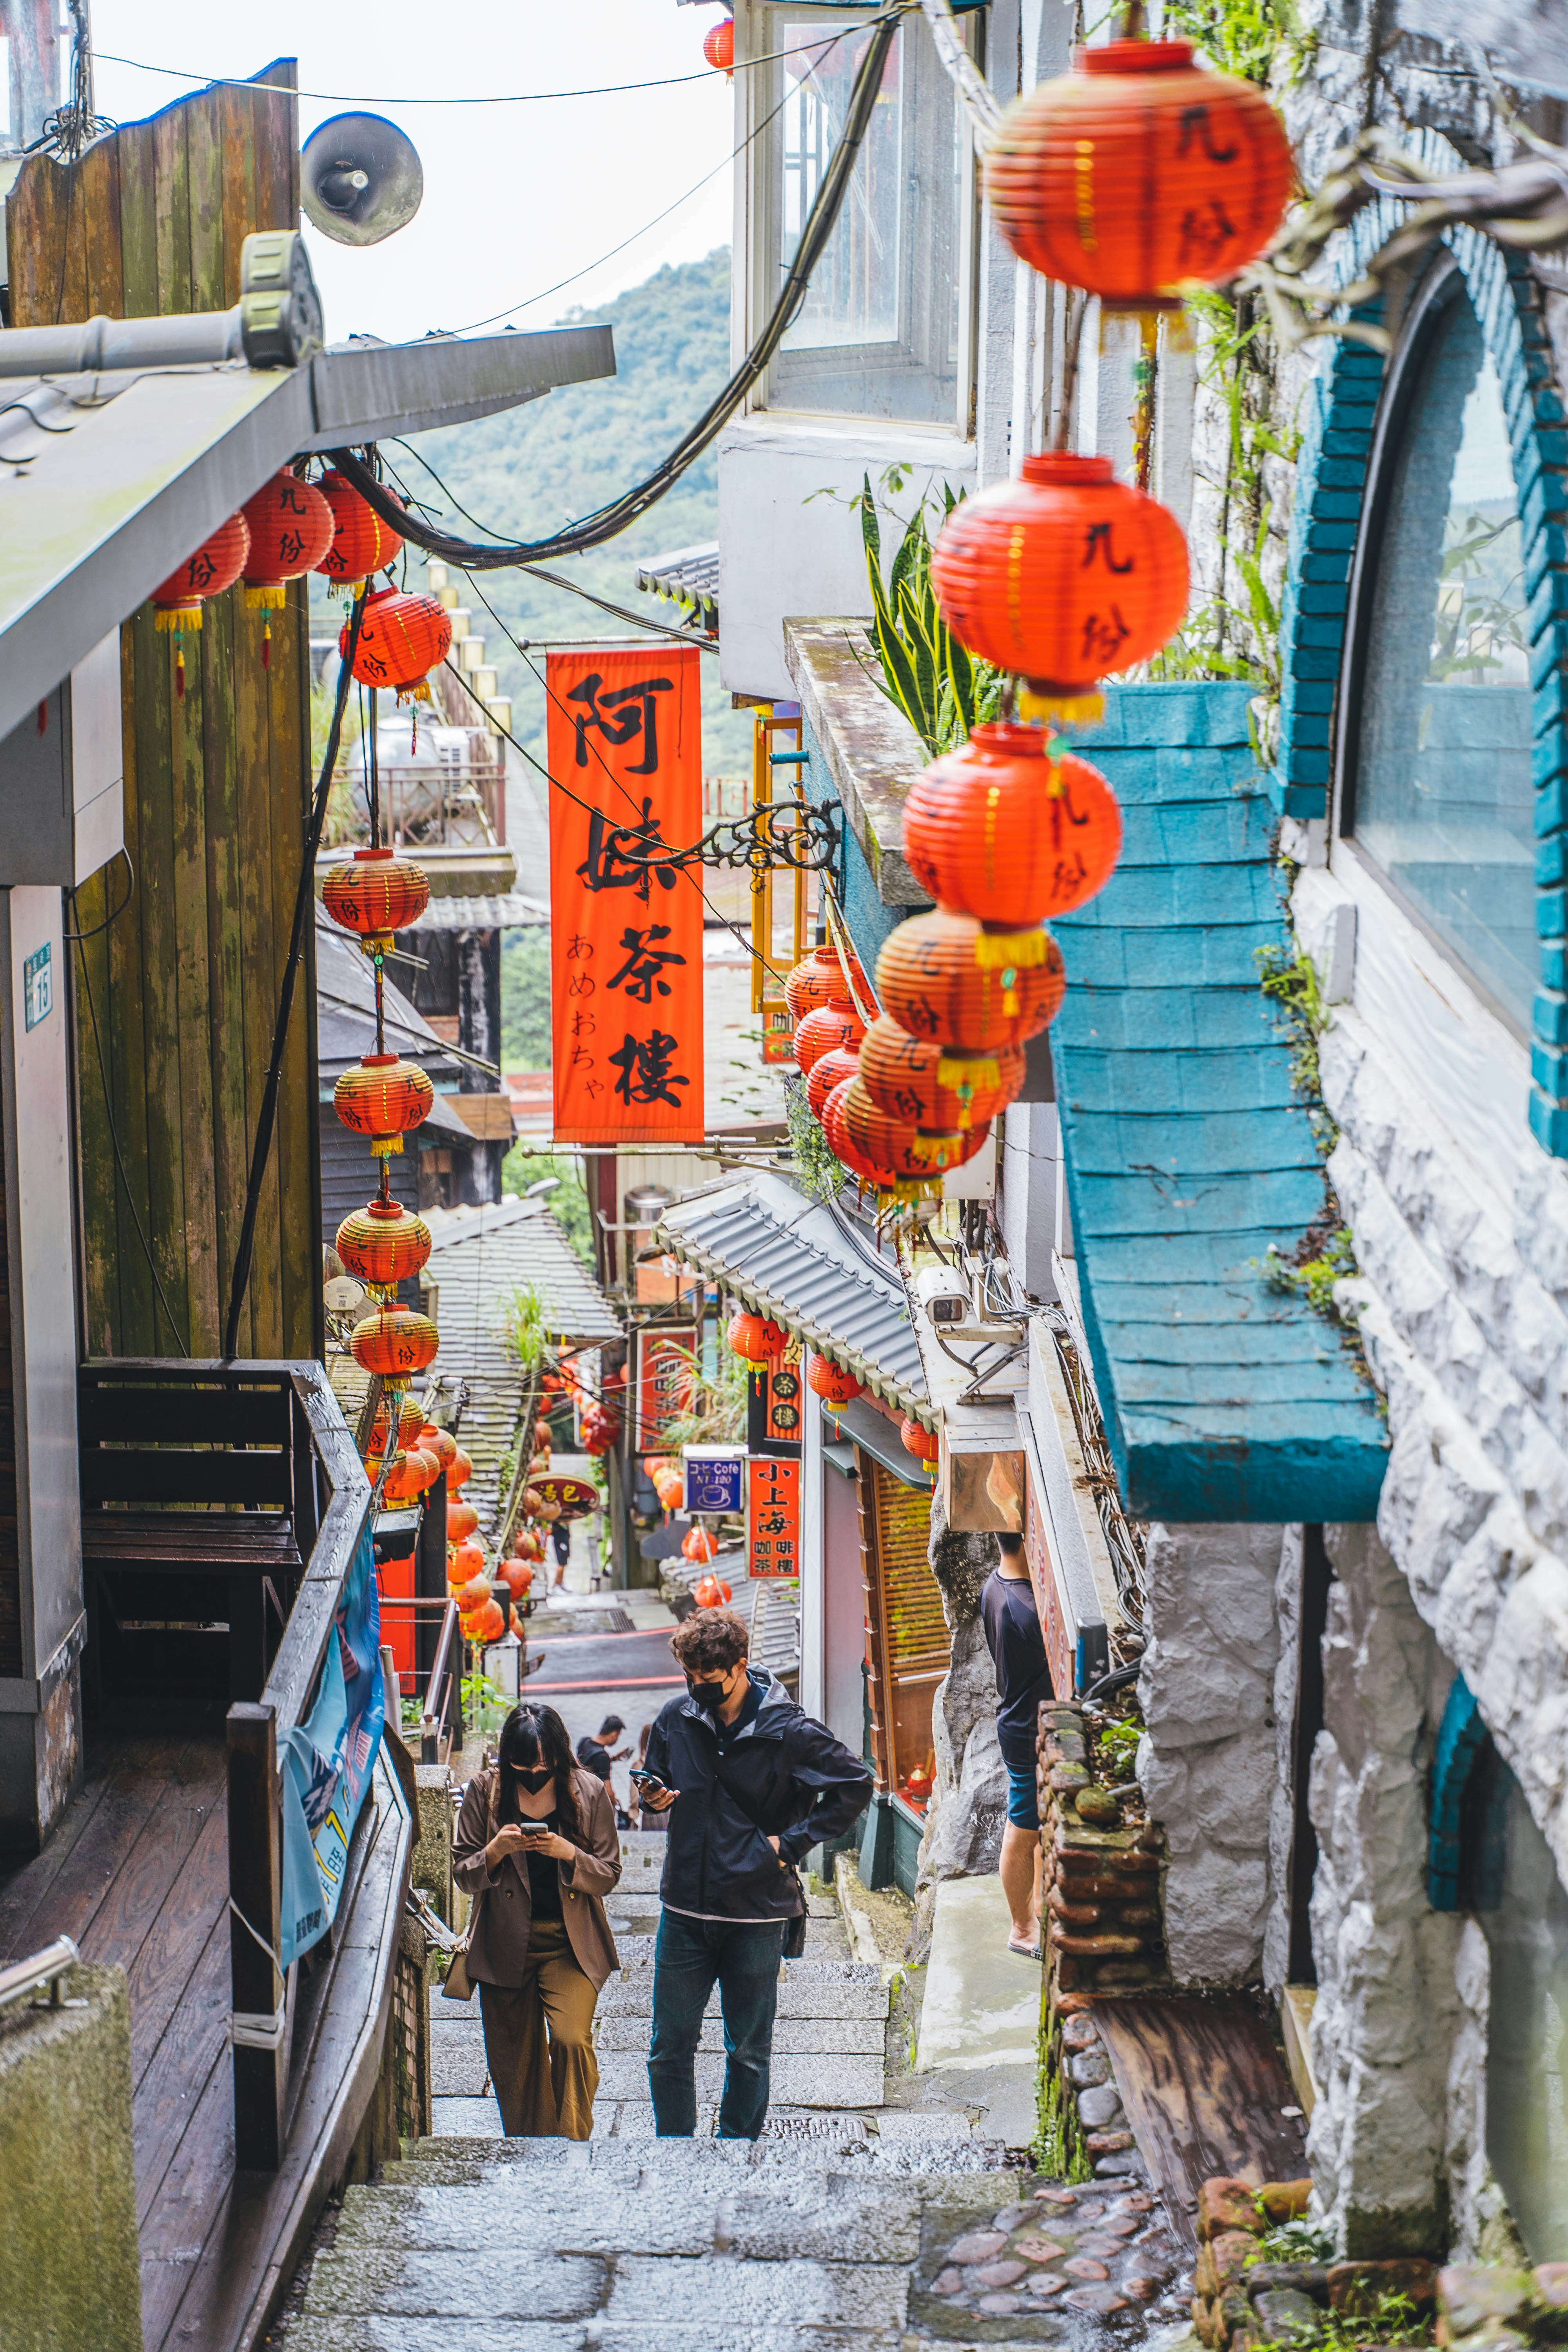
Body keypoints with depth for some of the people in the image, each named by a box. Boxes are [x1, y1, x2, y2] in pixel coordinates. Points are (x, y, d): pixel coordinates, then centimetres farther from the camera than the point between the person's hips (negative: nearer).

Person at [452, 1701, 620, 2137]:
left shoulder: (590, 1792, -3)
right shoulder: (485, 1790, -2)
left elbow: (608, 1875, 1)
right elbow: (464, 1875, 2)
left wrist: (570, 1855, -18)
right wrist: (497, 1851, -19)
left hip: (570, 1945, -1)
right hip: (505, 1944, 1)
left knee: (572, 2039, -19)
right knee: (513, 2060, 6)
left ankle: (572, 2142, -3)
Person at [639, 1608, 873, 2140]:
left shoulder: (788, 1732, -11)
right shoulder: (676, 1719, 0)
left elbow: (855, 1786, -2)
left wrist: (794, 1841, -8)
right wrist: (656, 1798, -7)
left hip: (756, 1915, -3)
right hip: (684, 1908, 3)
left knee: (748, 2051, 9)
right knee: (670, 2047, 6)